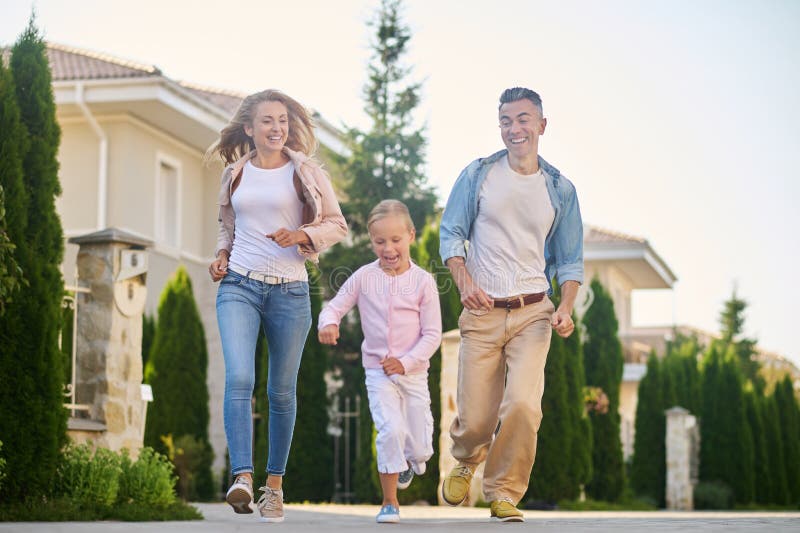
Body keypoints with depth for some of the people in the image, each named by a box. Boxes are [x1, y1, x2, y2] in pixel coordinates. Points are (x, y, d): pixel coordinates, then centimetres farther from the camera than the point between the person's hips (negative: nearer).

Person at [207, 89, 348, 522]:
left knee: (281, 391, 6)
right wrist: (221, 254, 7)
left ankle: (274, 484, 18)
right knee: (239, 379, -19)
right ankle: (242, 477, -25)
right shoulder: (234, 174, 11)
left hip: (290, 291, -1)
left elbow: (337, 224, 6)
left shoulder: (305, 172, 4)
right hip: (239, 287, 1)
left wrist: (302, 235, -12)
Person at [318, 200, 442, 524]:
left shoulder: (422, 281, -7)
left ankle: (410, 460, 45)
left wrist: (406, 362, -17)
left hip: (413, 372, 1)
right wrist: (328, 322, -23)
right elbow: (335, 307, 1)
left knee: (419, 447, 5)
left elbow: (432, 334, -6)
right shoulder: (363, 278, -3)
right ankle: (390, 502, -5)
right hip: (378, 372, 0)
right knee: (390, 430, -20)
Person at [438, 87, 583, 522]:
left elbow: (570, 260, 13)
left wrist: (566, 308, -4)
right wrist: (464, 281, -12)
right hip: (481, 311, 0)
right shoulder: (478, 175, 5)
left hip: (532, 312, 1)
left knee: (522, 406, -18)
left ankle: (504, 493, 3)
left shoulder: (559, 189, 8)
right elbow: (450, 234, 6)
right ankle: (465, 463, 36)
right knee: (475, 417, -1)